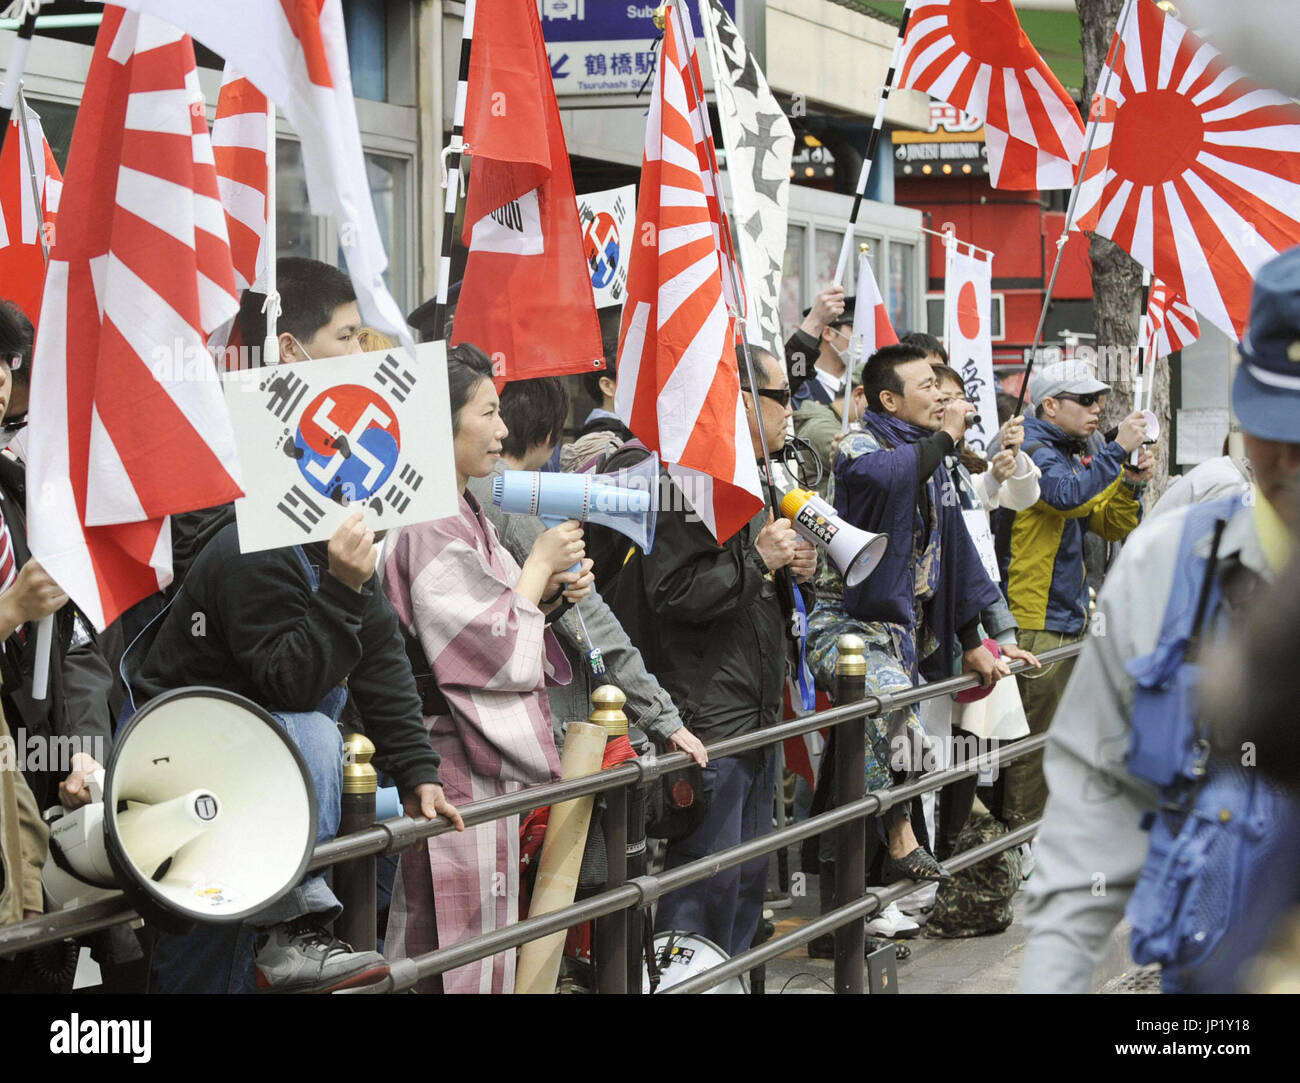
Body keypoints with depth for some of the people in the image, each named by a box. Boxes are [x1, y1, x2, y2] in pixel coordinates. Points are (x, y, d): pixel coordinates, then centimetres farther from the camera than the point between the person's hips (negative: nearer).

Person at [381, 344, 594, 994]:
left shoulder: (466, 514, 14)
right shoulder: (429, 527, -18)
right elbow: (496, 652, -20)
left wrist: (554, 594, 3)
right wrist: (540, 564, -10)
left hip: (486, 766, 10)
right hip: (455, 769, -10)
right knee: (461, 947, -5)